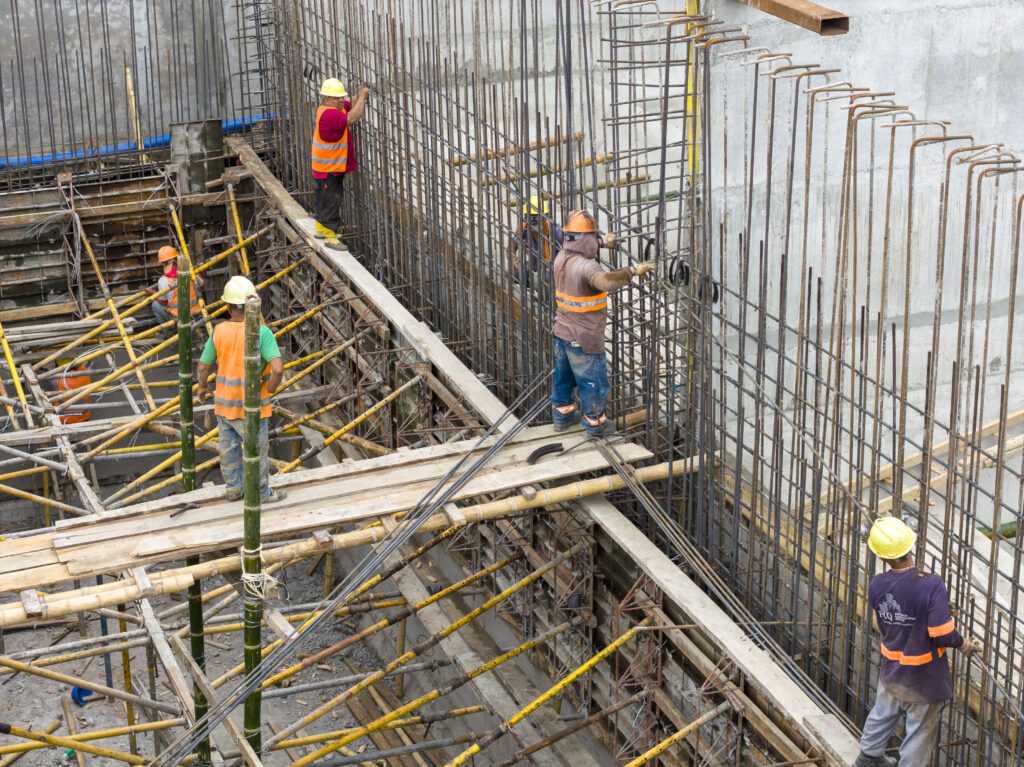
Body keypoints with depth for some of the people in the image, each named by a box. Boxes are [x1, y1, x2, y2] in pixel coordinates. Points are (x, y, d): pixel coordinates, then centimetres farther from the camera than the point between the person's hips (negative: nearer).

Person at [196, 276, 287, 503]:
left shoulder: (219, 332, -8)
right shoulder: (262, 333, -21)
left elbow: (203, 367, 1)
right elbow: (278, 369, -29)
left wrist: (202, 387, 21)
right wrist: (270, 389, -8)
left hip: (224, 402, 4)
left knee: (229, 448, 20)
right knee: (257, 450, 13)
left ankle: (234, 488, 36)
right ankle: (261, 492, 28)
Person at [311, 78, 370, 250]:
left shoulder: (334, 108, 5)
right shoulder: (328, 114, -26)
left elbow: (351, 105, 19)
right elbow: (351, 119, -36)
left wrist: (360, 96, -2)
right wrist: (362, 96, -26)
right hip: (328, 169, -10)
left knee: (322, 200, 22)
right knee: (330, 202, -3)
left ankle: (321, 229, 36)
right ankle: (330, 236, 4)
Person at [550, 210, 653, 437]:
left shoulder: (562, 257, -2)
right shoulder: (586, 266, -30)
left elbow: (577, 249, 23)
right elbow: (607, 281, -49)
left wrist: (602, 243, 33)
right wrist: (633, 270, -40)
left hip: (562, 332, 8)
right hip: (583, 338, -8)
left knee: (564, 375, 25)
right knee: (593, 381, 10)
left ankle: (562, 415, 40)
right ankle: (595, 423, 25)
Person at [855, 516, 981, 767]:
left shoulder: (877, 585, -13)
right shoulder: (931, 586, -30)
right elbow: (942, 635, -27)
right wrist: (964, 644, -7)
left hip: (891, 669, 6)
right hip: (925, 678, -5)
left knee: (883, 713, 30)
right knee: (919, 732, 14)